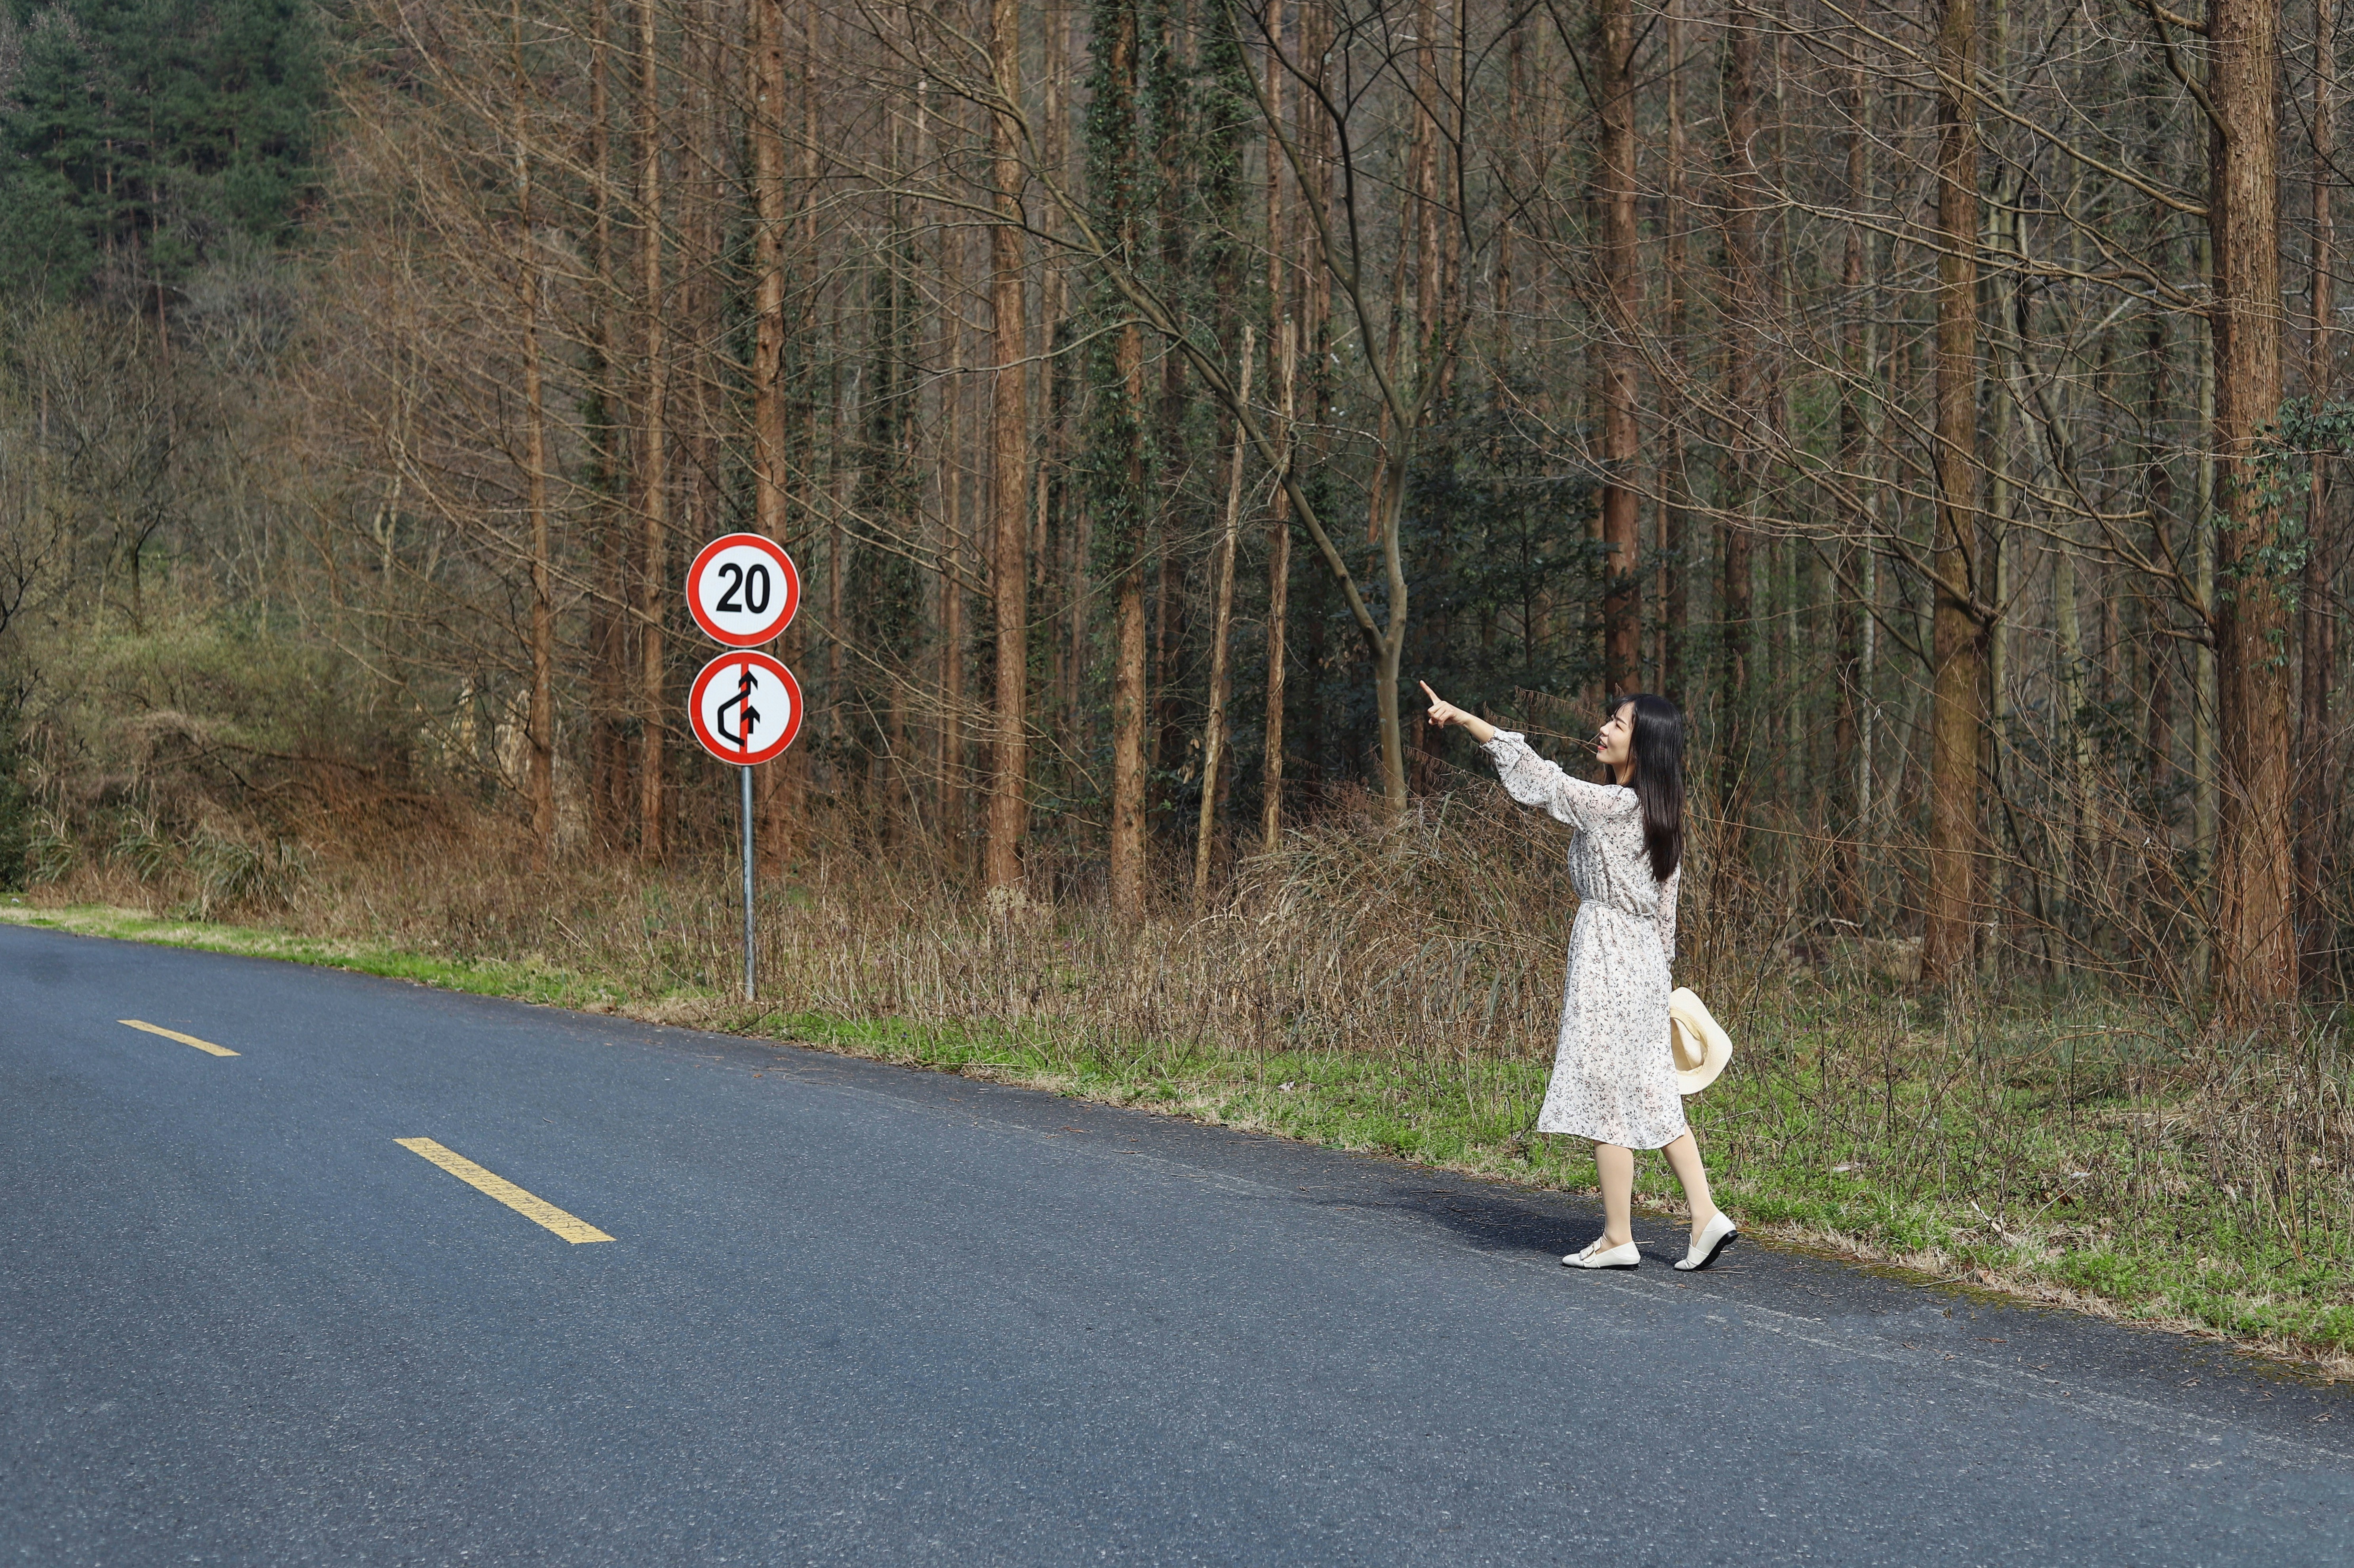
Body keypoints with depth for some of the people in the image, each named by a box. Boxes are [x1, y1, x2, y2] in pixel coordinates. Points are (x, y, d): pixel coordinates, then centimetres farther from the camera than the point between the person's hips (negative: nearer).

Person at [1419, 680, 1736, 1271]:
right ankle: (1706, 1217, 6)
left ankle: (1618, 1238, 1)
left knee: (1604, 1096, -3)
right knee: (1653, 1096, 11)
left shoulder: (1608, 806, -15)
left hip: (1607, 957, -9)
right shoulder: (1660, 813, 10)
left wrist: (1464, 718, -4)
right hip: (1645, 961, 9)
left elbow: (1534, 774, -10)